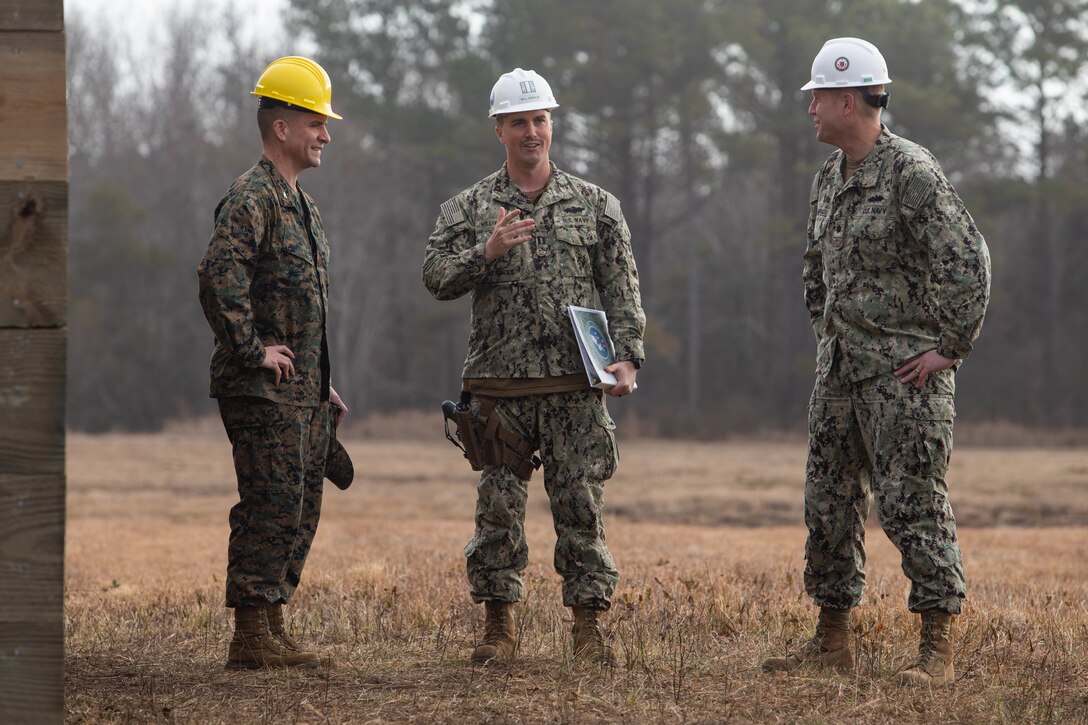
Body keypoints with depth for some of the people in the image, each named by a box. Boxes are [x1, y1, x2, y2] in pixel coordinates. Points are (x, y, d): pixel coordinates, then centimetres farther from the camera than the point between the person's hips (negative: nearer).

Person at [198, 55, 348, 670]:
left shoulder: (302, 203, 19)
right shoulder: (252, 198, -12)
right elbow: (219, 274, -29)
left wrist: (324, 386, 23)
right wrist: (252, 349, -22)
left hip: (304, 392, 10)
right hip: (264, 391, -10)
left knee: (301, 512, 11)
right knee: (273, 507, -10)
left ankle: (272, 631, 16)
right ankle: (251, 638, -6)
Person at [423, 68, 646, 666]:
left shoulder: (594, 205, 8)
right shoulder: (469, 208, 8)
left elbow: (621, 289, 6)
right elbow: (436, 278, -2)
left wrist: (626, 355, -6)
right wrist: (487, 251, -18)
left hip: (575, 387, 0)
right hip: (498, 386, 0)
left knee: (580, 504, -2)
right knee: (498, 507, 2)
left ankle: (588, 625, 4)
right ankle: (499, 625, 11)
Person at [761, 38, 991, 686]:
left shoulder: (911, 172, -15)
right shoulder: (829, 179, 13)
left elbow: (968, 261, -18)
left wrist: (951, 346, -15)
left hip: (904, 371, -9)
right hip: (839, 370, 9)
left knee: (914, 504, -9)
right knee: (830, 501, 11)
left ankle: (938, 651, -5)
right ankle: (833, 639, 20)